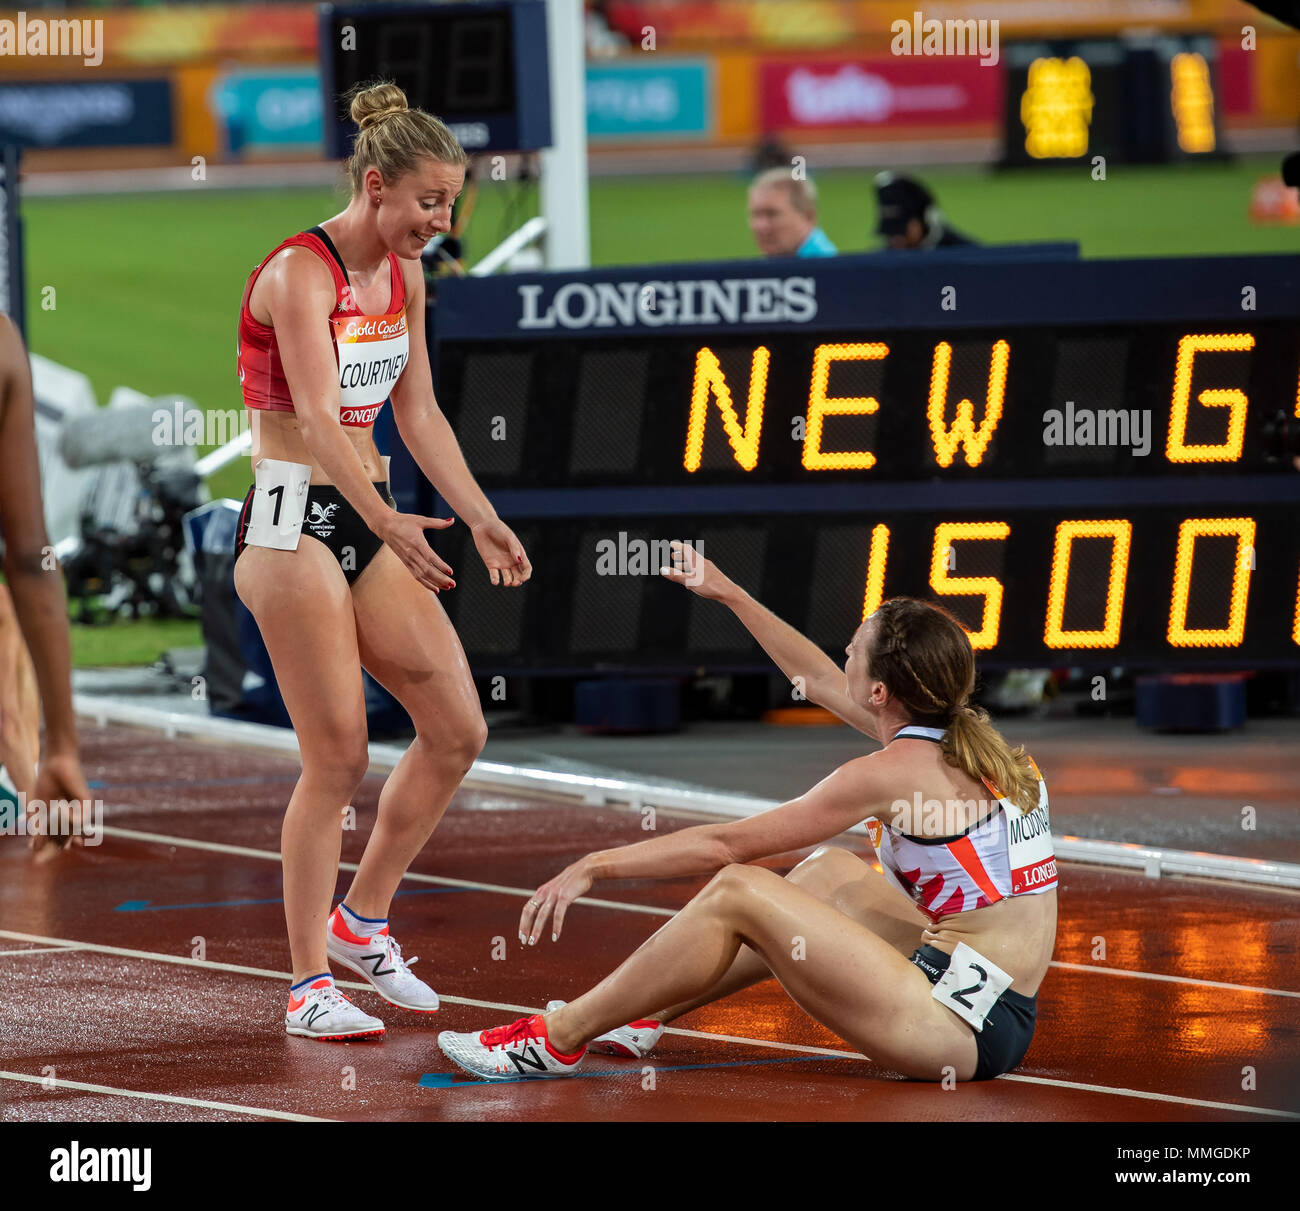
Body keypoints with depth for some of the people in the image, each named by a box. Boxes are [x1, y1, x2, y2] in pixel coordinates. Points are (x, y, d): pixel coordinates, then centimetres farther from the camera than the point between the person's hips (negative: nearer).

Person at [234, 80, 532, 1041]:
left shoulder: (404, 276, 10)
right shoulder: (300, 273, -16)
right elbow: (317, 417, -26)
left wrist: (483, 520, 11)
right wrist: (386, 523, -37)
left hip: (370, 520, 8)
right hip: (294, 521, -8)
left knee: (458, 729, 4)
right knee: (339, 758, -9)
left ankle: (361, 922, 19)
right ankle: (310, 986, -1)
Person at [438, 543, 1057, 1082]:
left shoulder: (893, 772, -13)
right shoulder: (967, 738, 11)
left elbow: (724, 845, -10)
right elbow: (822, 683, 28)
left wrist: (595, 866, -2)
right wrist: (728, 594, 34)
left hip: (960, 1023, -9)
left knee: (737, 892, -9)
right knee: (828, 871, 26)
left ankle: (557, 1040, 0)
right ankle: (642, 1016, 28)